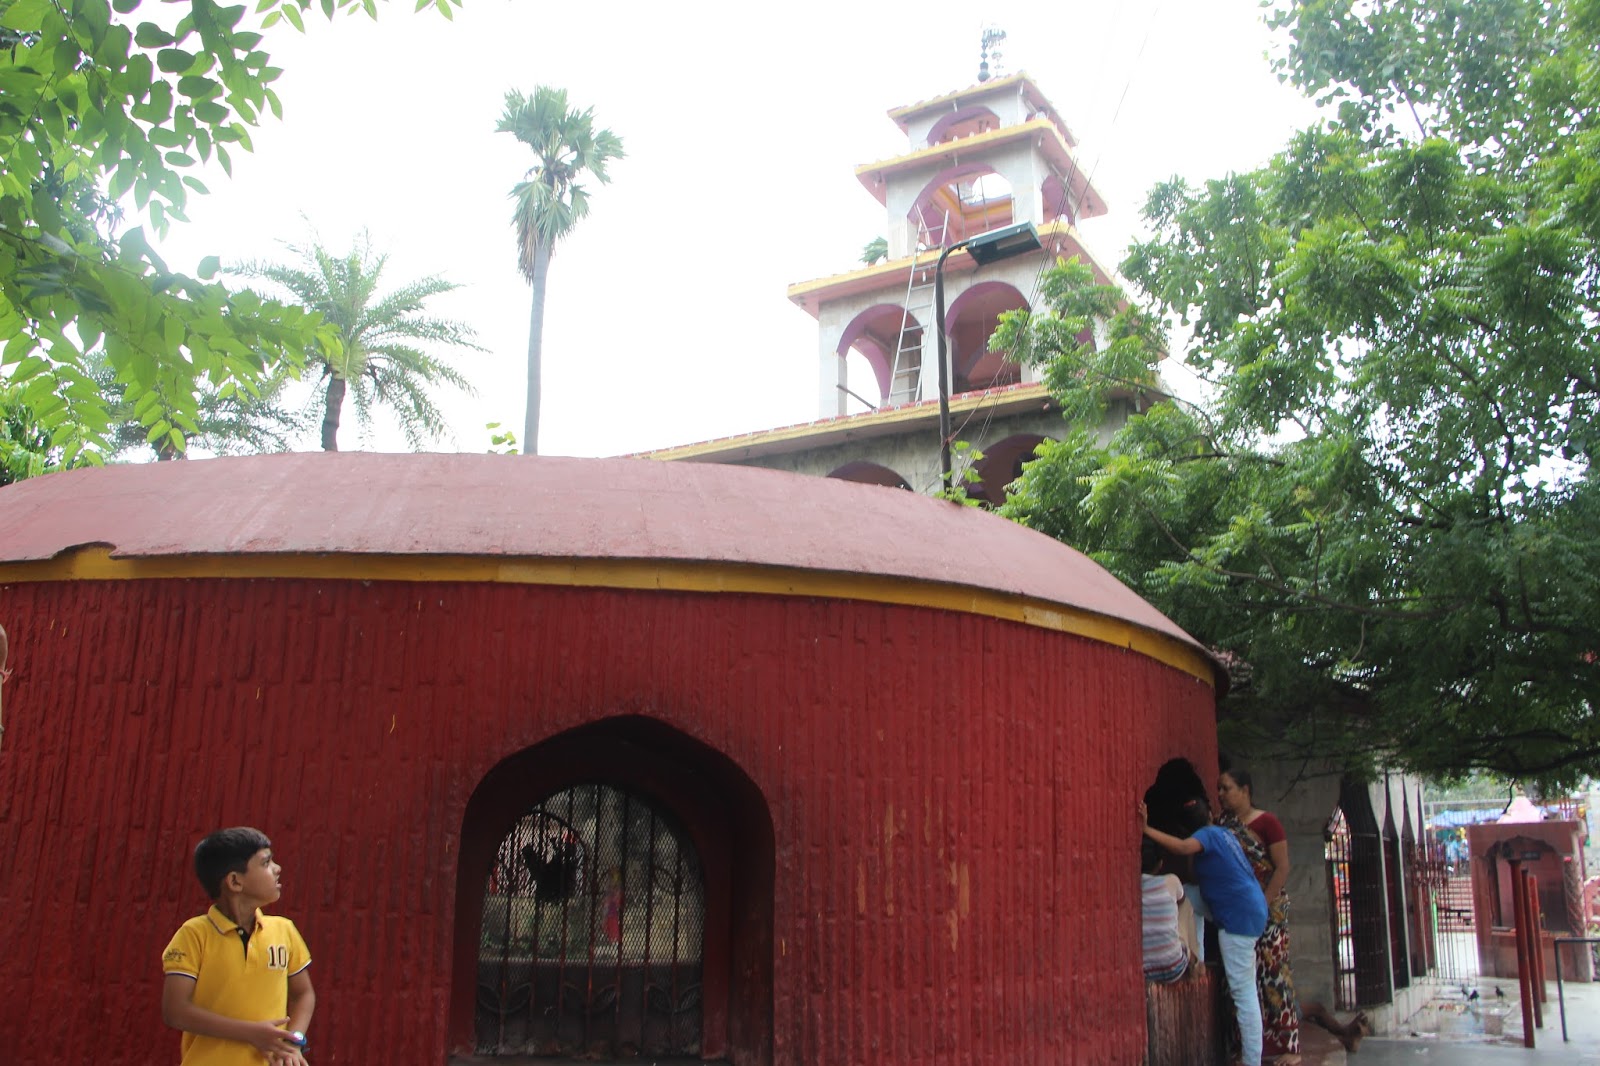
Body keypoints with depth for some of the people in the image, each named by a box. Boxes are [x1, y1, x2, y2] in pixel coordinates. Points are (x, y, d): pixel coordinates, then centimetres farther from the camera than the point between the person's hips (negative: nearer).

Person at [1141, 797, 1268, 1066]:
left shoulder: (1208, 835, -11)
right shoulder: (1222, 833, 16)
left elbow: (1182, 847, -34)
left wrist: (1146, 829, -37)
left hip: (1240, 916, -9)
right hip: (1245, 909, 9)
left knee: (1243, 991, -6)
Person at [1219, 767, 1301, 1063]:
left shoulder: (1266, 822, -5)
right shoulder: (1222, 824, 9)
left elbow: (1283, 867, -9)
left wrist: (1263, 904, -14)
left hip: (1267, 909, -5)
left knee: (1273, 973, -4)